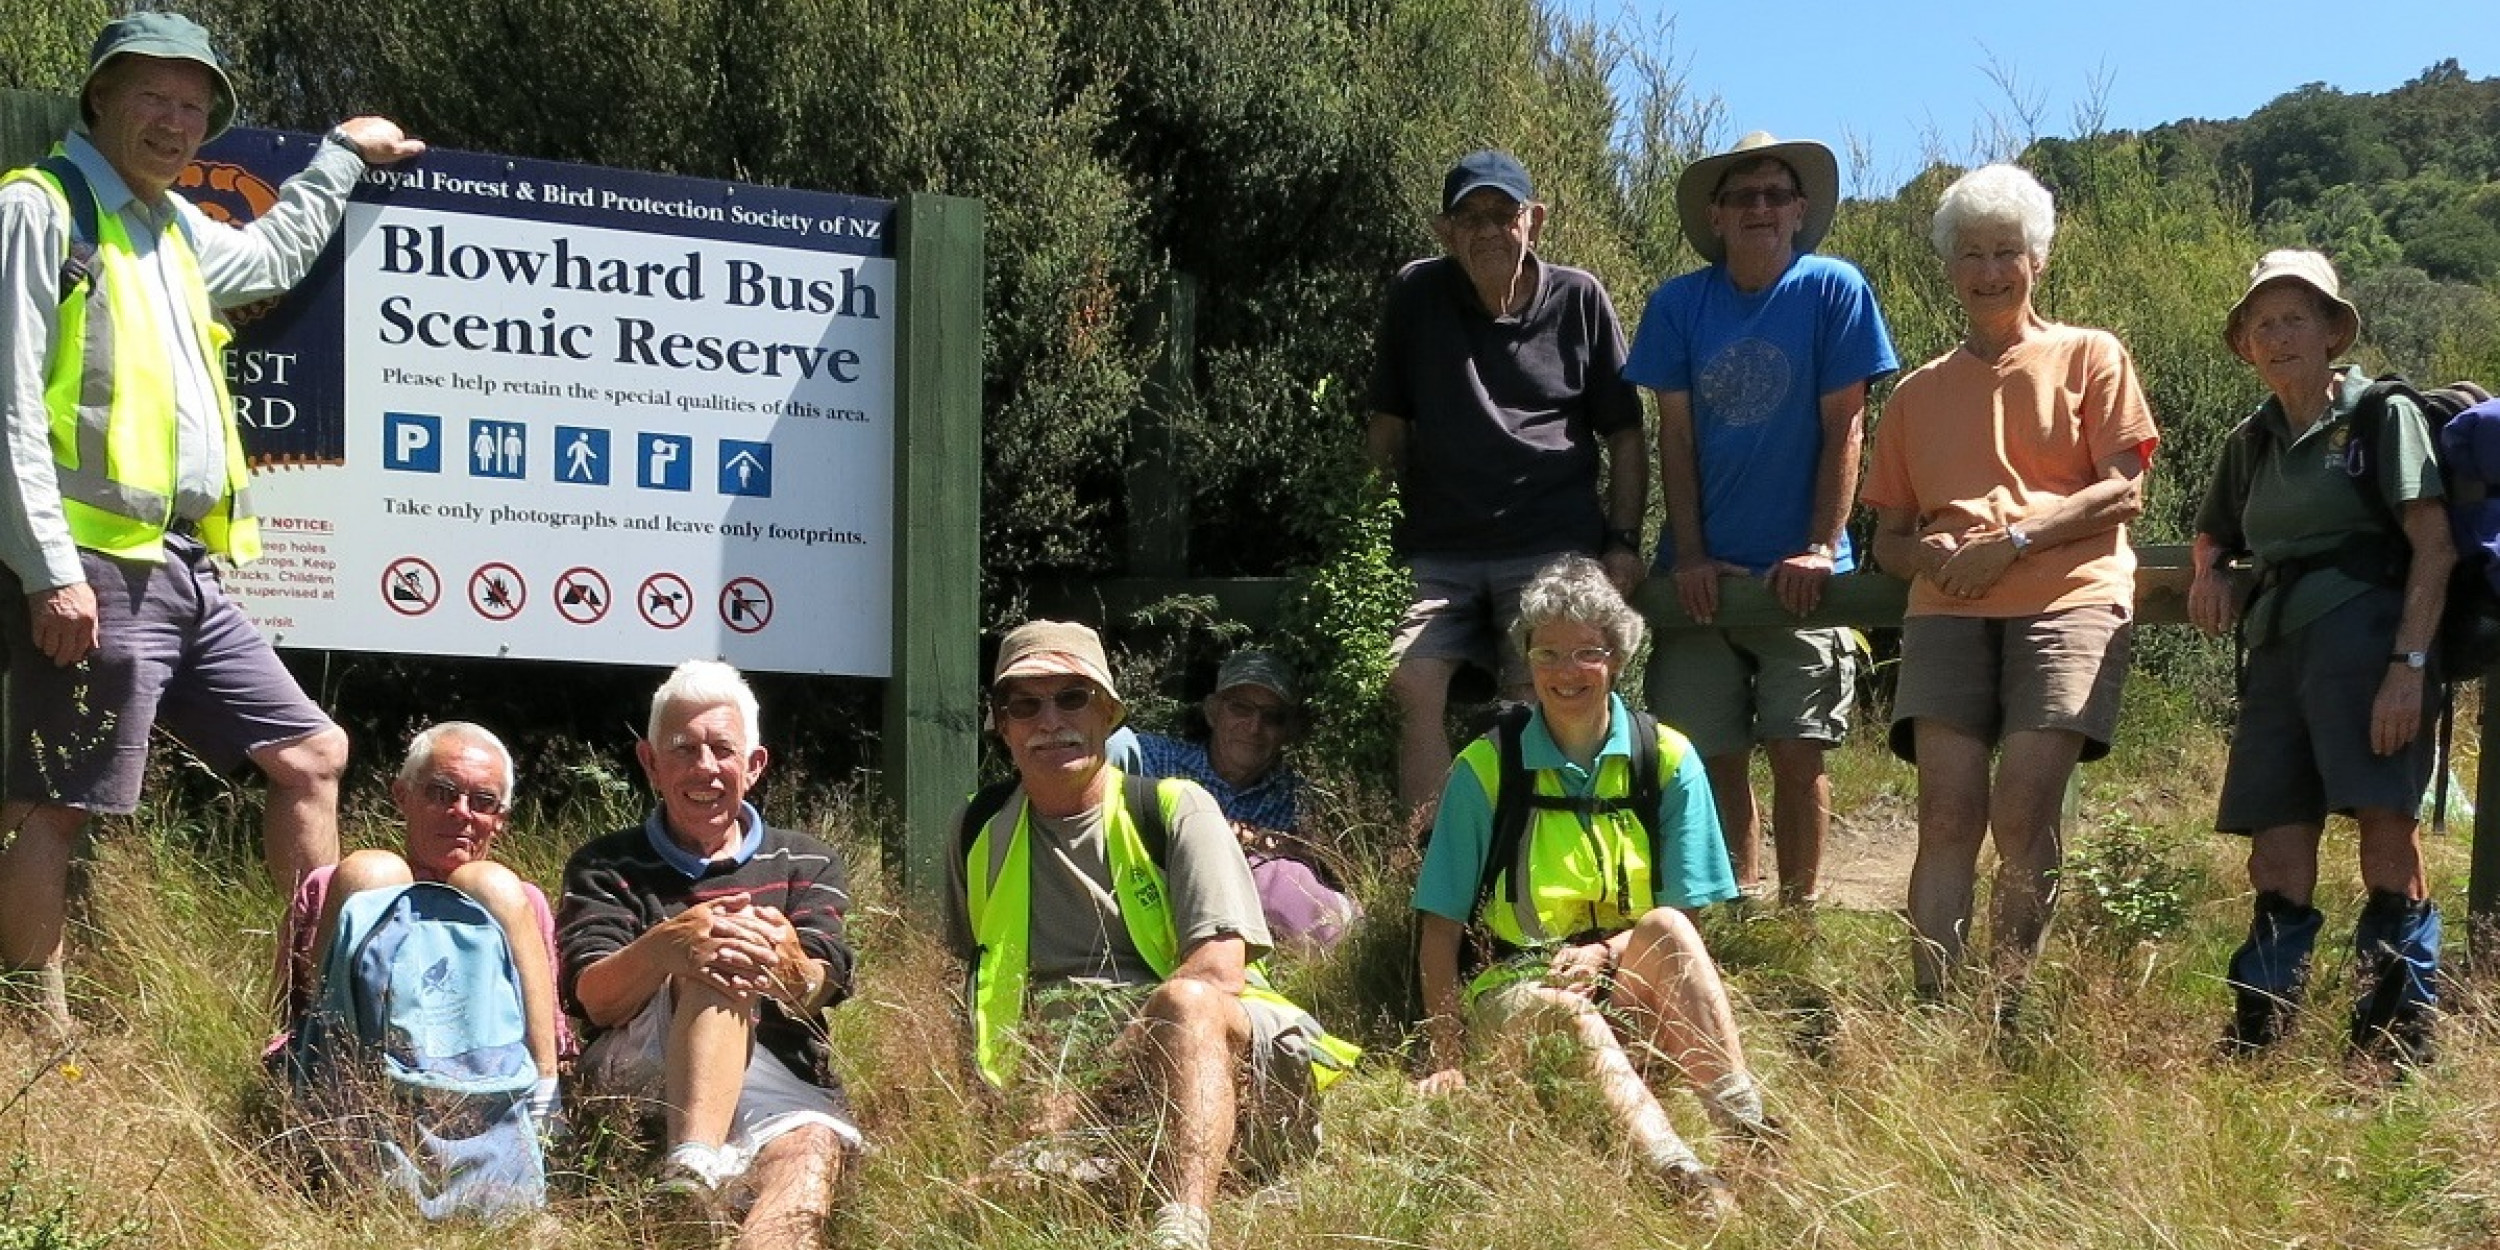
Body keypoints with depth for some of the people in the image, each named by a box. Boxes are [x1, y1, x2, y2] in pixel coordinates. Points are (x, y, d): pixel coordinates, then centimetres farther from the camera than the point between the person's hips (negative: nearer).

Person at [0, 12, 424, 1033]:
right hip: (94, 572, -9)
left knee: (312, 754, 10)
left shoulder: (172, 227, 22)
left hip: (185, 573, 9)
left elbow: (268, 259, 46)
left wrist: (344, 151, 50)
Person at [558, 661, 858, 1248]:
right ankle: (694, 1167, -51)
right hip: (635, 1075, -1)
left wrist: (790, 967, -26)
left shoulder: (806, 864, 20)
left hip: (782, 1078, 2)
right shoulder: (605, 868, 16)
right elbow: (594, 999, -4)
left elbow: (817, 993, 0)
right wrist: (662, 949, -27)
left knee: (811, 1151, -35)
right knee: (715, 959, -31)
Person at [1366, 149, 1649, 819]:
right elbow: (1386, 423, 16)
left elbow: (1624, 436, 10)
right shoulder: (1416, 293, 9)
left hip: (1552, 545, -1)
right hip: (1440, 549, 1)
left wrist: (1623, 542, 1)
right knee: (1416, 687, -16)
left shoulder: (1579, 298, 8)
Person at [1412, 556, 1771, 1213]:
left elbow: (1681, 924, 2)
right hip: (1512, 989, -2)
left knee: (1665, 928, -29)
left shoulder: (1668, 760, 4)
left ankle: (1741, 1112, -44)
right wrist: (1446, 1056, -13)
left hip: (1628, 990, 2)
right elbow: (1440, 929, -1)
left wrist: (1605, 952, -18)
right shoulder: (1485, 770, 1)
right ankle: (1675, 1170, -61)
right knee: (1572, 1017, -36)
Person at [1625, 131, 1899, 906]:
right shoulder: (1679, 304, 2)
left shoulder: (1834, 291, -3)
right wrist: (1689, 556, -5)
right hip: (1705, 571, 2)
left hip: (1797, 571, -2)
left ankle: (1800, 909, 6)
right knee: (1714, 755, 3)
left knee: (1797, 752, -4)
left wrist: (1821, 550, -11)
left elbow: (1844, 427, -5)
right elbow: (1675, 435, 3)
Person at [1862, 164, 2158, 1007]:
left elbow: (2123, 492, 3)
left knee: (2023, 810, -16)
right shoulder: (1919, 392, 23)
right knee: (1948, 808, -13)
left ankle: (2007, 1014, -10)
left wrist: (2013, 540, -9)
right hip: (1949, 609, 3)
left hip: (2068, 597, -3)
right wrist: (1932, 555, -3)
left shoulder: (2089, 357, 15)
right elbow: (1889, 539, 21)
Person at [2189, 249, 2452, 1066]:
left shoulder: (2382, 415, 2)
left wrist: (2410, 663, -16)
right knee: (2277, 849, 1)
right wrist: (2209, 570, 10)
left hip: (2366, 638, -6)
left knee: (2386, 823, -12)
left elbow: (2434, 548, -6)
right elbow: (2215, 533, 35)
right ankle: (2256, 1040, 1)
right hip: (2279, 649, 6)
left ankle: (2400, 1033, -9)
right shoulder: (2254, 441, 19)